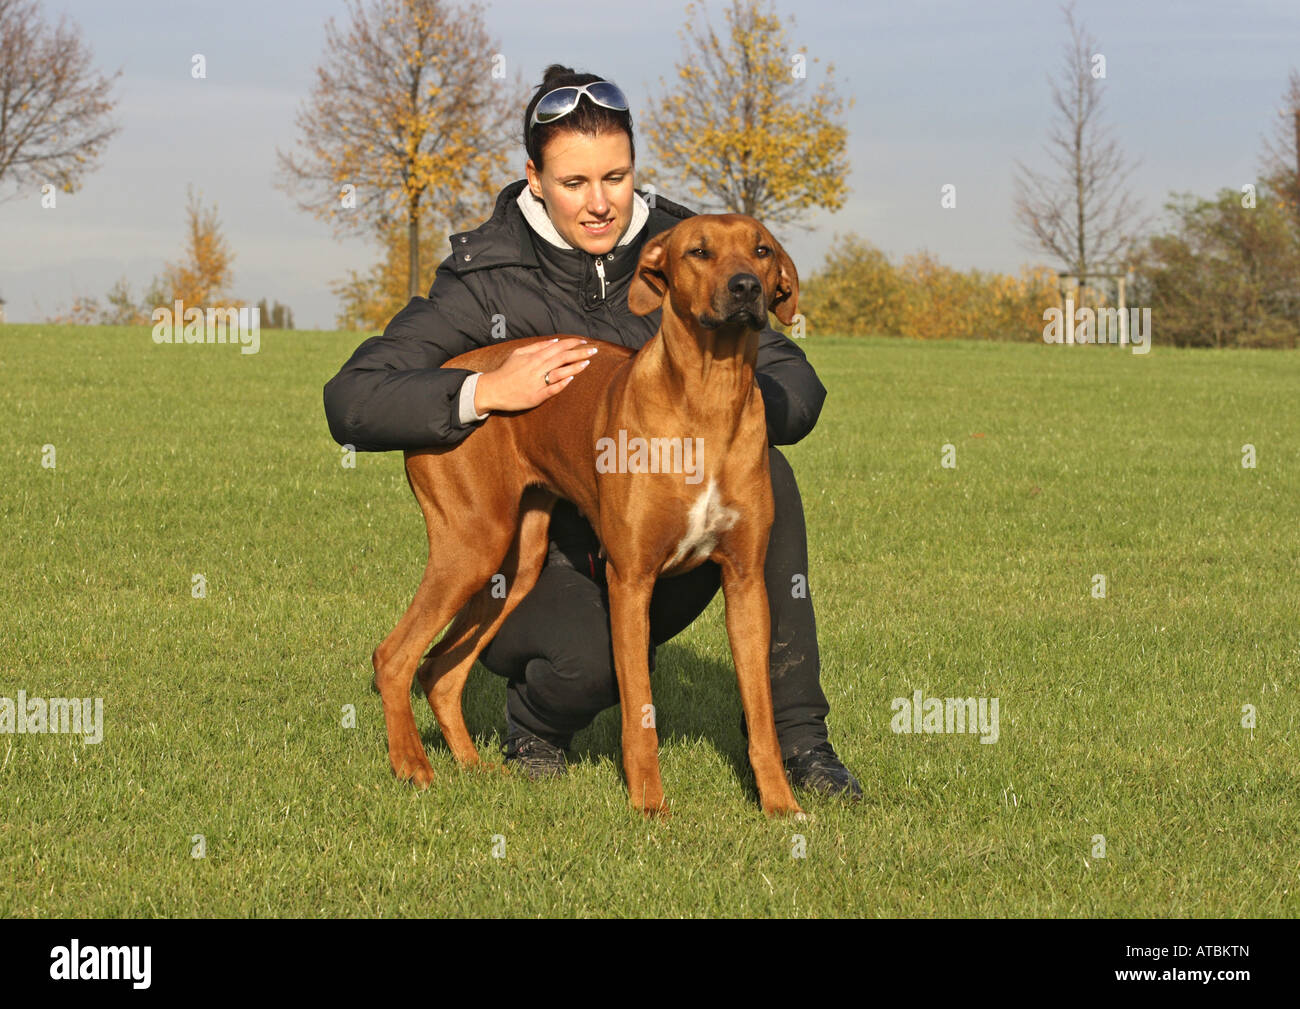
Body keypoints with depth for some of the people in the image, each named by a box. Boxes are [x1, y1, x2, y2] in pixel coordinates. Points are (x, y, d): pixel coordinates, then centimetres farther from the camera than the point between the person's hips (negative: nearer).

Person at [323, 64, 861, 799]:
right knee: (595, 657, -36)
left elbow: (799, 387, -7)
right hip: (537, 567, -4)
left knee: (766, 475, -24)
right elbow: (351, 404, -18)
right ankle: (535, 724, 3)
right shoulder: (486, 281, -12)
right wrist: (488, 393, -31)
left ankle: (796, 735, -18)